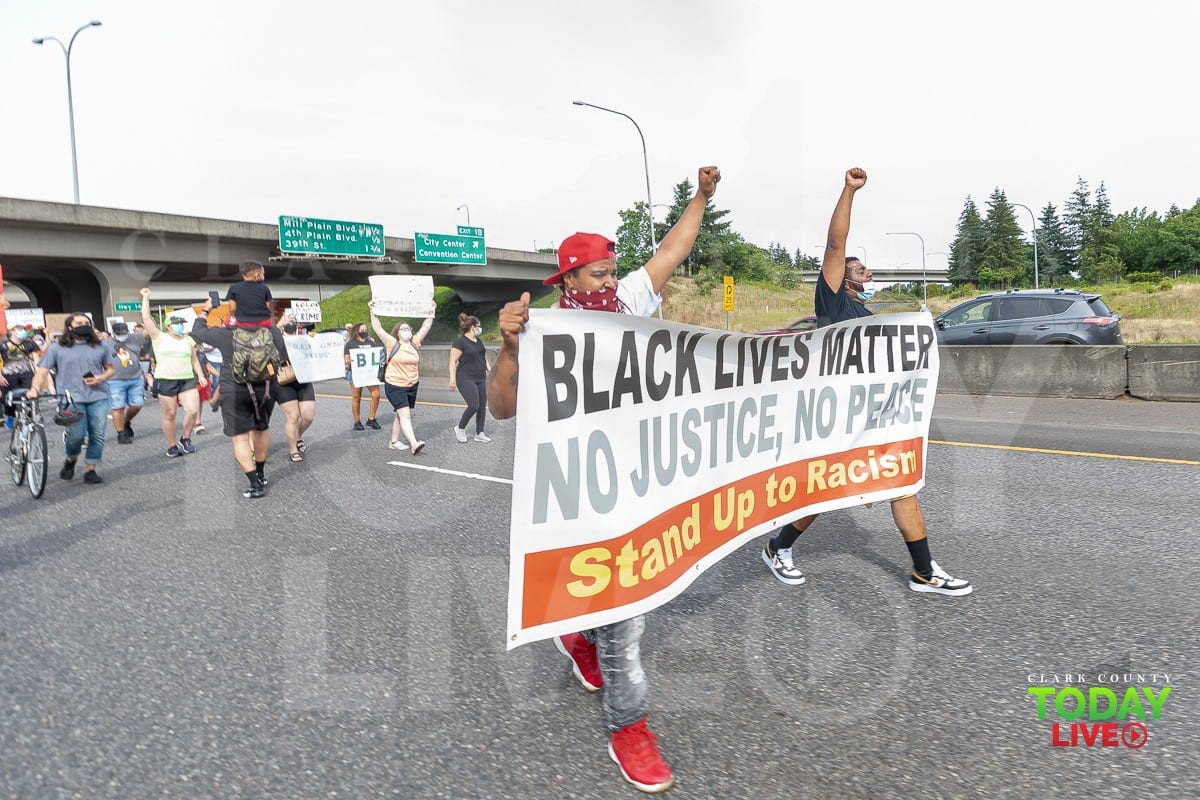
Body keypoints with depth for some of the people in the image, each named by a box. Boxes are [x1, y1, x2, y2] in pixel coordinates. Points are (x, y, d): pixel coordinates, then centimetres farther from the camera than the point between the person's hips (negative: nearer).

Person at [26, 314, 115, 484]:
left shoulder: (99, 347, 13)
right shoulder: (56, 348, 6)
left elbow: (110, 368, 19)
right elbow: (42, 371, 1)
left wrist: (101, 378, -3)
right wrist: (35, 389, -16)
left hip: (98, 397, 3)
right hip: (71, 398, -3)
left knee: (98, 436, -3)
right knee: (77, 434, -13)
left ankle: (90, 470, 9)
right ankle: (71, 460, 18)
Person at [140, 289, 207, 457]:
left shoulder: (188, 340, 14)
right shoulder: (160, 337, 4)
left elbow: (194, 360, 19)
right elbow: (146, 318, -2)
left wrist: (200, 375, 8)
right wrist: (146, 297, 0)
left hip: (187, 380, 3)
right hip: (166, 380, -3)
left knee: (193, 410, -10)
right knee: (169, 415, 1)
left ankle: (185, 439, 12)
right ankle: (171, 447, 12)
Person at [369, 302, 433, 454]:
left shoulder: (415, 343, 5)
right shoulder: (392, 343, -7)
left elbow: (425, 328, 5)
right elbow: (378, 328, -11)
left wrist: (431, 313, 1)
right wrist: (372, 312, -16)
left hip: (412, 386, 6)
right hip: (395, 386, -6)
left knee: (402, 415, 15)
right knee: (405, 414, -15)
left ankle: (394, 442, 27)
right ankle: (414, 444, -25)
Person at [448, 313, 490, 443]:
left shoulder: (478, 341, 14)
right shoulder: (460, 342, -11)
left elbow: (484, 358, 23)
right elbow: (453, 362, -14)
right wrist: (452, 380, -18)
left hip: (480, 379, 8)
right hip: (466, 379, -8)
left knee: (482, 406, 6)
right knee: (473, 406, -15)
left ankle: (479, 433, 16)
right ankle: (460, 428, 6)